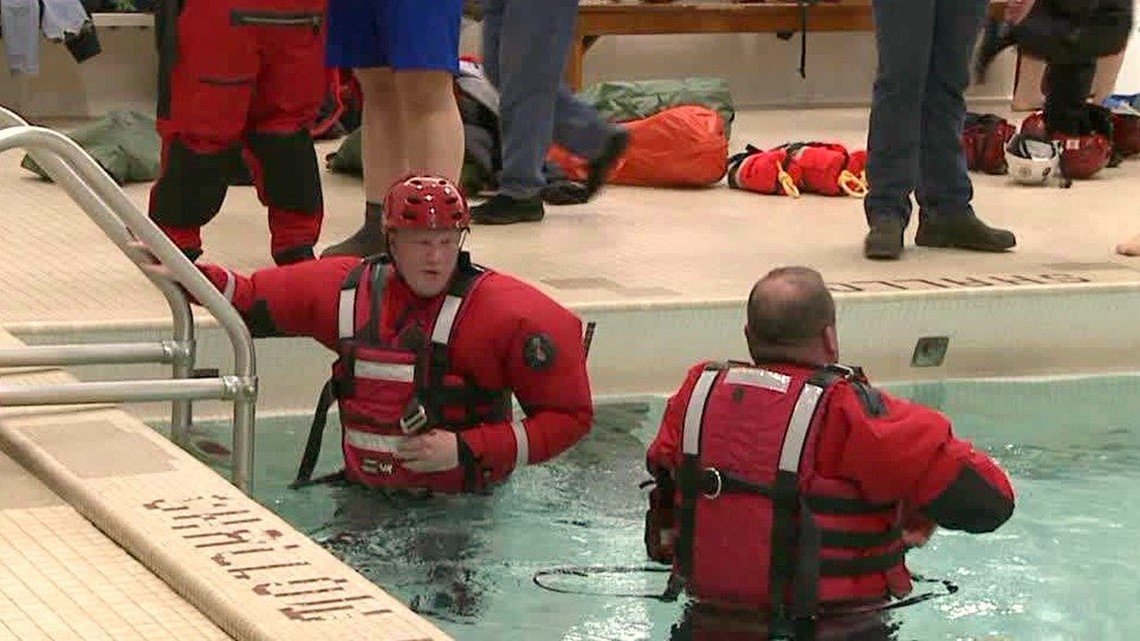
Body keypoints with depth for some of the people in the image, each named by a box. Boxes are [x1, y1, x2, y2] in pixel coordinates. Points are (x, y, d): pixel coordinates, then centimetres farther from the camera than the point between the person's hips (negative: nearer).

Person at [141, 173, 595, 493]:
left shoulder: (508, 311, -9)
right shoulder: (348, 288, 4)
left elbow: (570, 416, -6)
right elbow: (251, 298, 21)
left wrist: (465, 450, -13)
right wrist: (182, 273, 7)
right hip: (362, 497, 5)